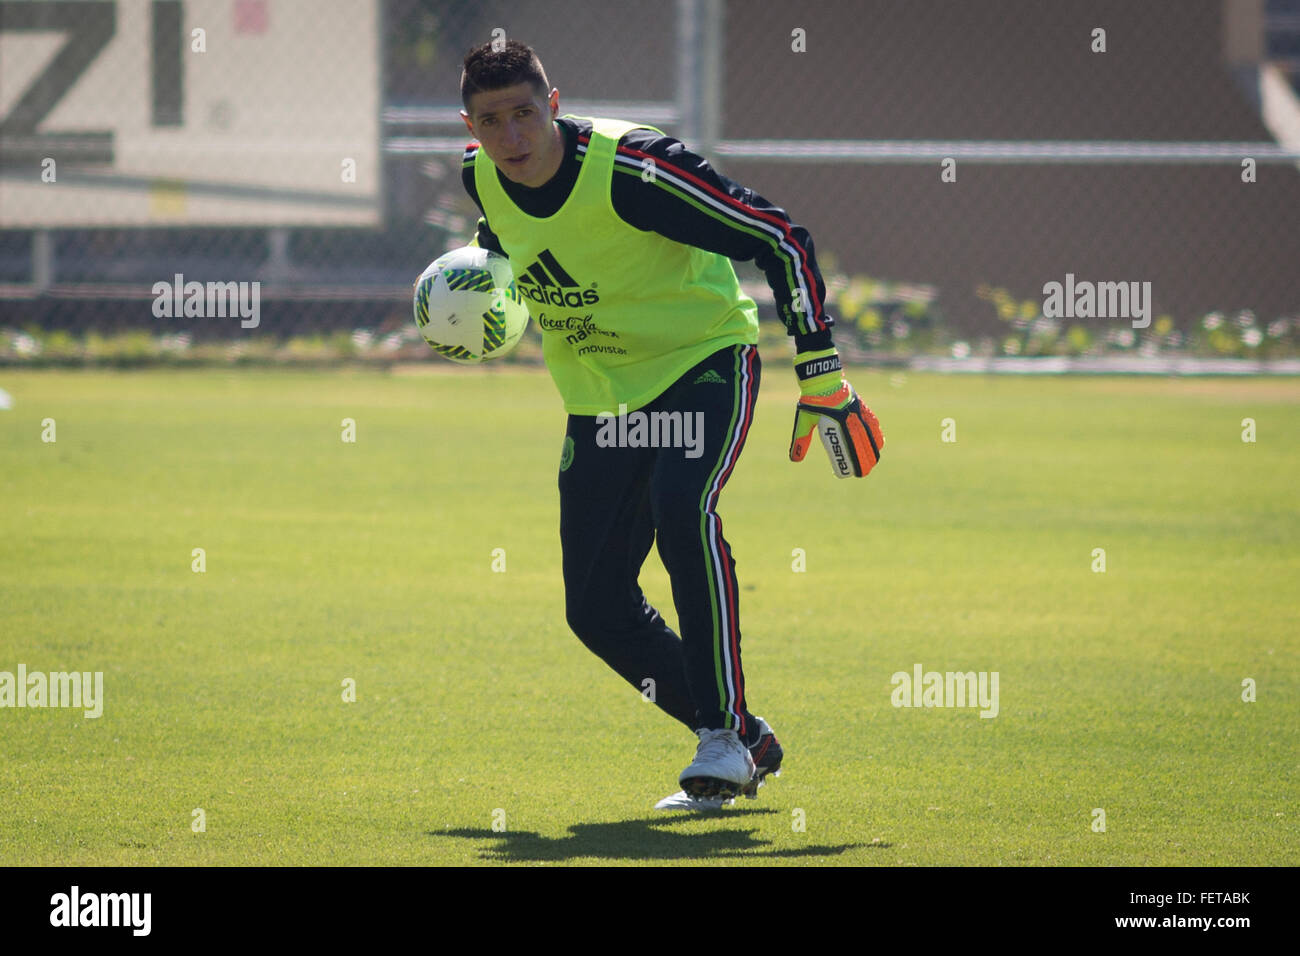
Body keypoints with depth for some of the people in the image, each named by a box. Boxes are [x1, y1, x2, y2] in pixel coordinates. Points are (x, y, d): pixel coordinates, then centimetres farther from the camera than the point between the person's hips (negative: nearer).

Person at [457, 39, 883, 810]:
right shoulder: (481, 177, -8)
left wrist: (821, 376, -23)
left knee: (681, 510, -34)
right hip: (600, 396, 6)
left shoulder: (630, 167, -26)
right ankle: (748, 745, 16)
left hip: (703, 357, -6)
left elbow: (781, 239, -22)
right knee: (597, 608, -1)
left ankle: (724, 735, -25)